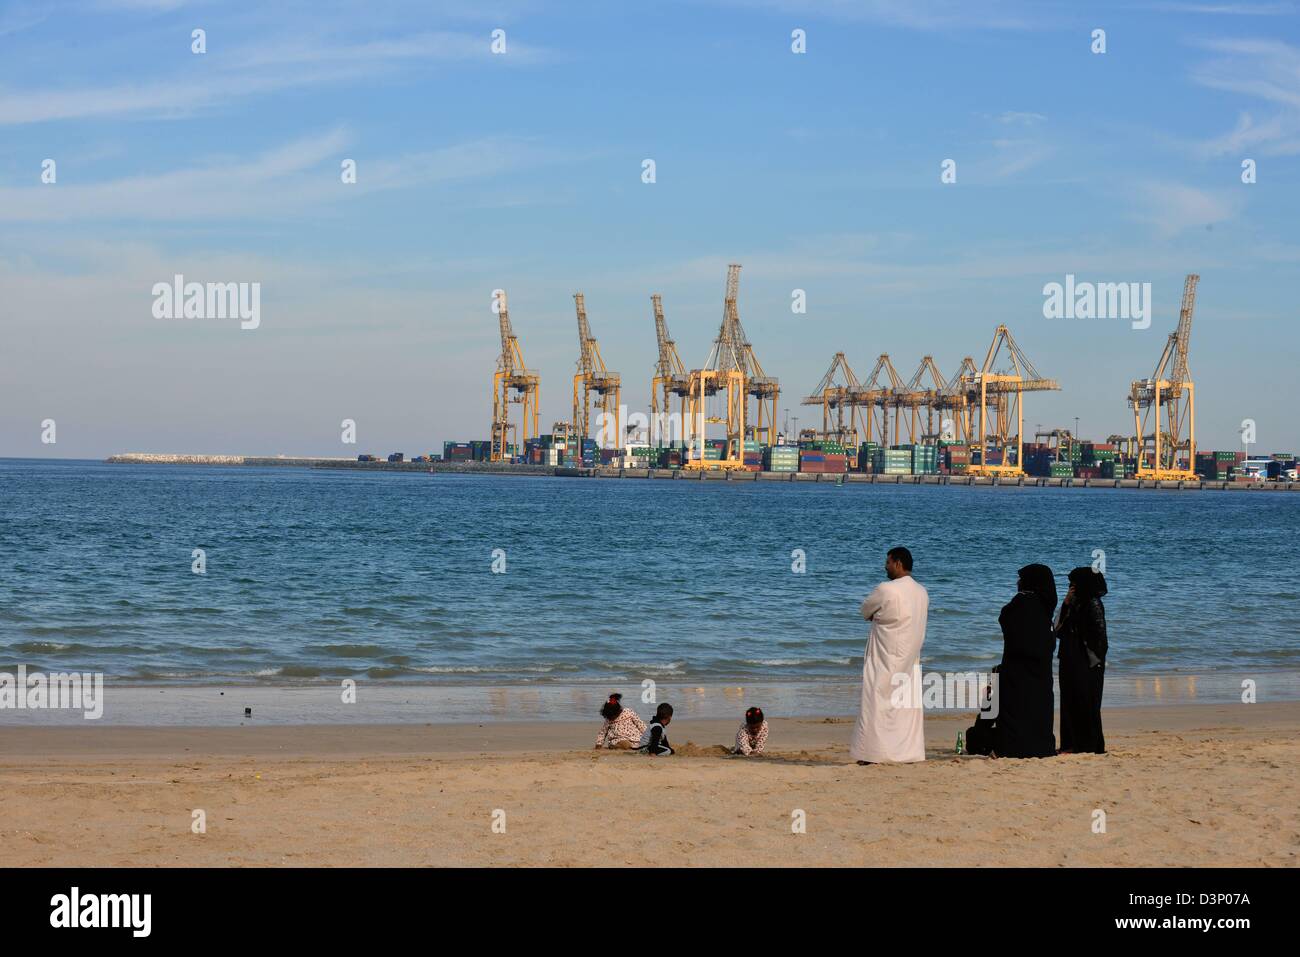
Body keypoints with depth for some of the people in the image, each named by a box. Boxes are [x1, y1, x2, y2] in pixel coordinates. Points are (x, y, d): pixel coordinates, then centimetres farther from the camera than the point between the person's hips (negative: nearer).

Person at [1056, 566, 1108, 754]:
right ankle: (1073, 743, 12)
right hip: (1071, 661, 8)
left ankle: (1090, 744, 0)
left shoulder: (1094, 604, -10)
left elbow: (1099, 633, -15)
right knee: (1070, 702, 8)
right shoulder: (1074, 604, 14)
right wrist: (1066, 605, 1)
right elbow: (1058, 629, 9)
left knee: (1086, 702, -4)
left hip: (1087, 663, -8)